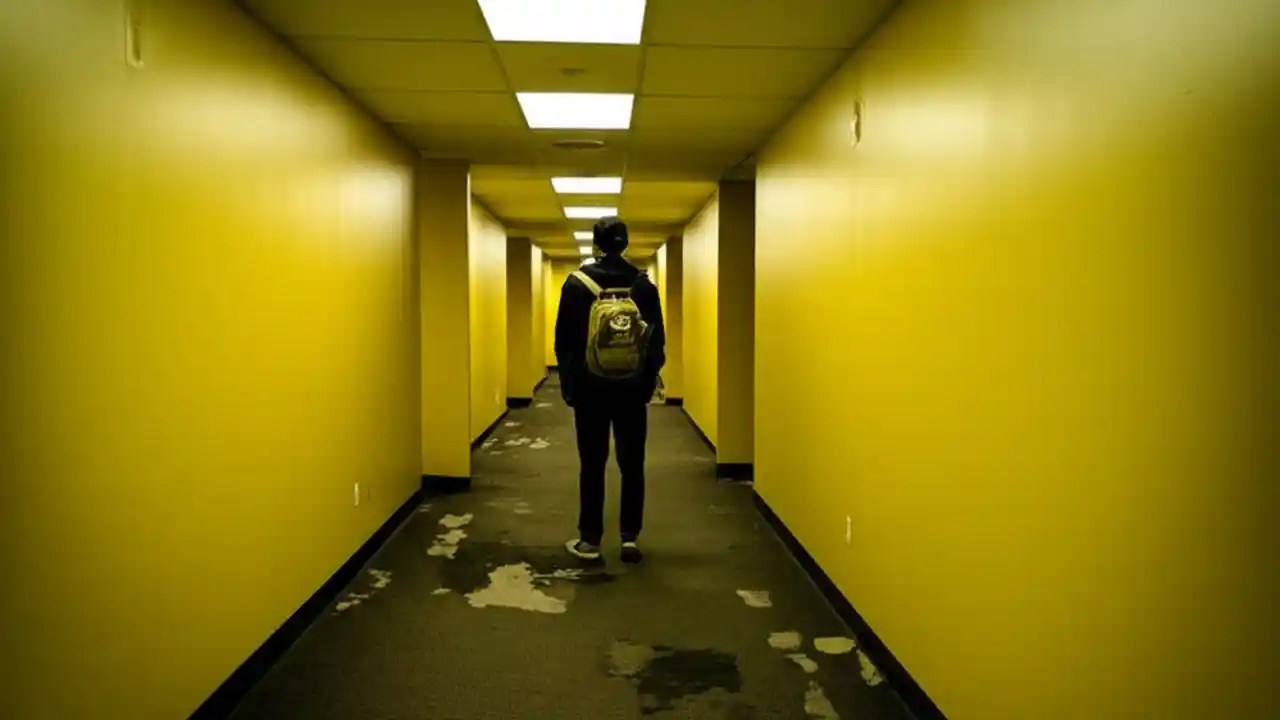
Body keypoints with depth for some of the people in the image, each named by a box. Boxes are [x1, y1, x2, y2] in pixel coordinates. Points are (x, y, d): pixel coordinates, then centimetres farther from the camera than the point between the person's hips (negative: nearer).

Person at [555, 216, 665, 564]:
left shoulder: (576, 284, -4)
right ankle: (630, 537, 7)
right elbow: (657, 340, 3)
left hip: (589, 387, -1)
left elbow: (564, 340, -3)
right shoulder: (644, 285, 0)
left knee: (592, 464, 6)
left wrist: (568, 383, 6)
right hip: (632, 388, 1)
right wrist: (648, 381, 12)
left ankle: (589, 540, 12)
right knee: (632, 464, 8)